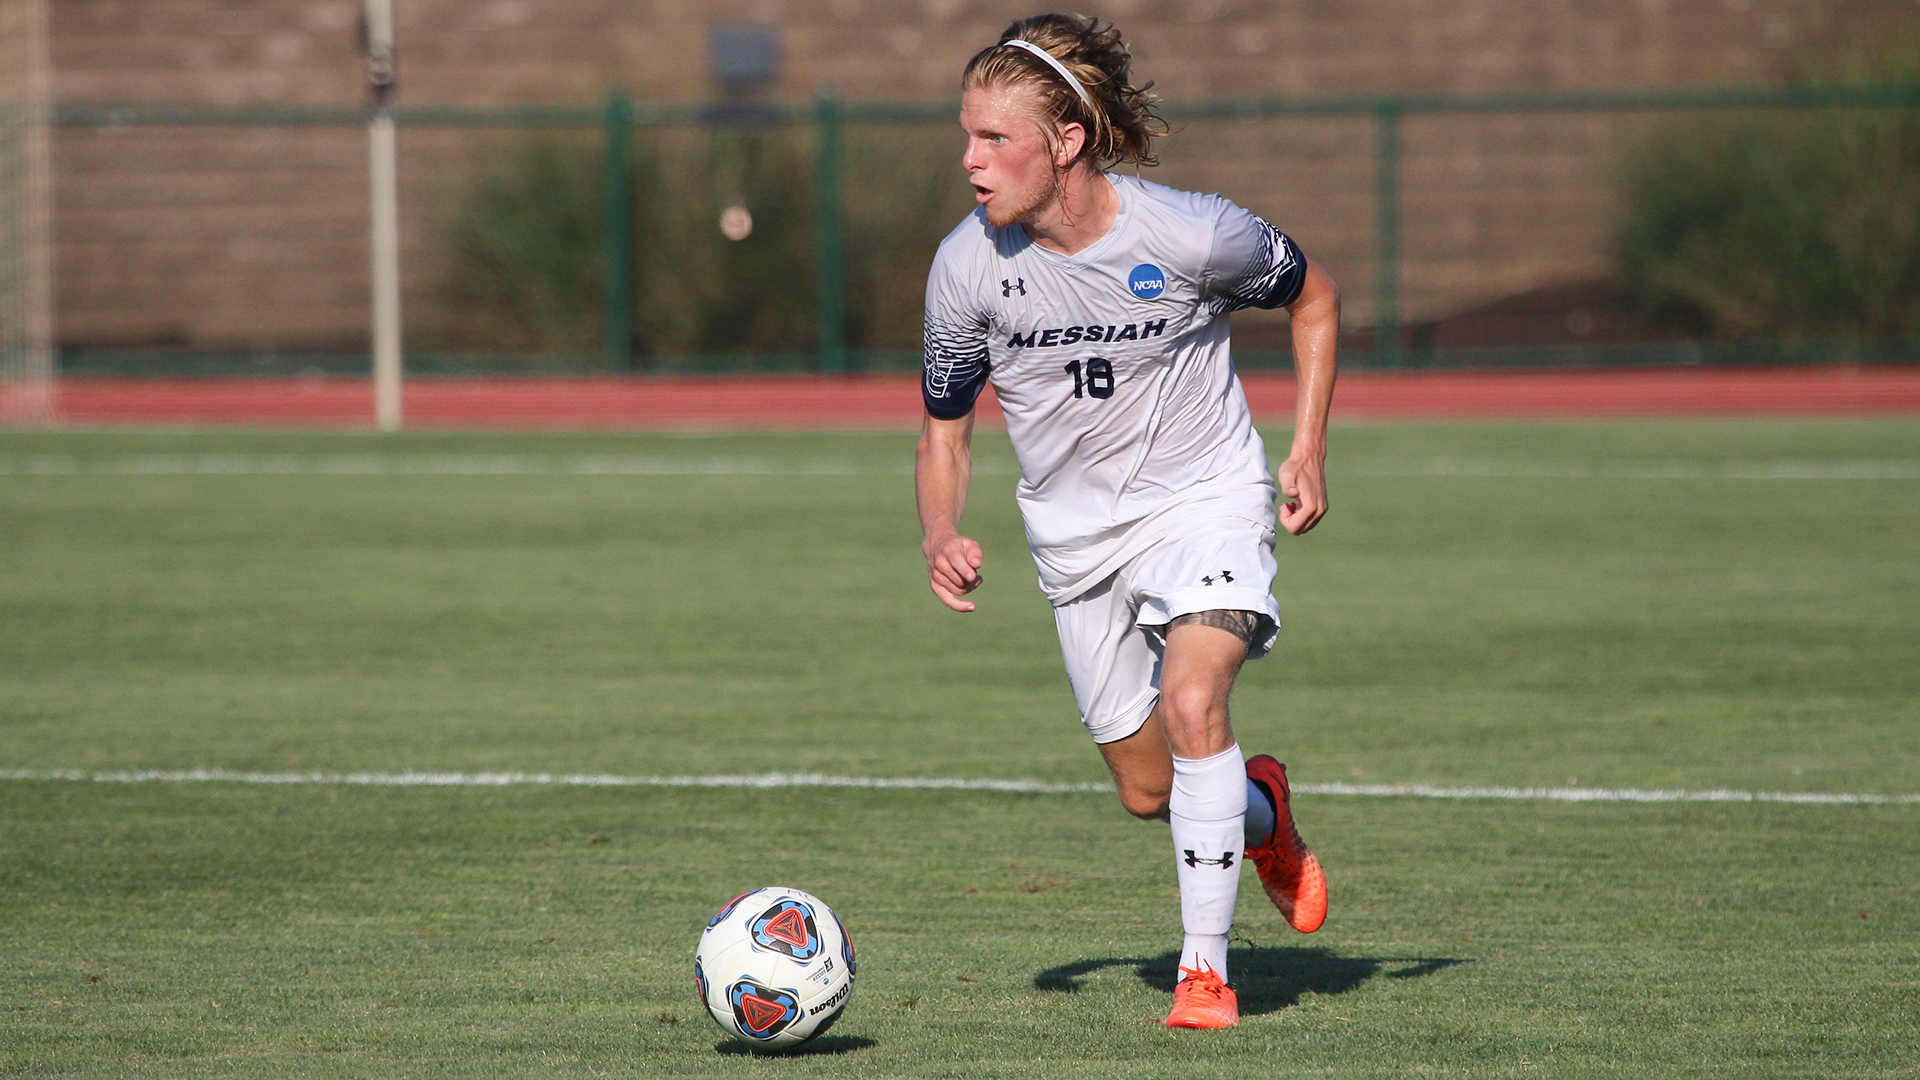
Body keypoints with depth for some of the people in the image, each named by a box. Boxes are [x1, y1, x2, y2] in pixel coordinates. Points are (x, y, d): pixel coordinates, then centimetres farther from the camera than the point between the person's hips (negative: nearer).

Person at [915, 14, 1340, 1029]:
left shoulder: (1189, 235, -22)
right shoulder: (968, 265, -15)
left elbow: (1314, 296, 0)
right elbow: (943, 426, 1)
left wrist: (1308, 447, -7)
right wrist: (940, 537, -17)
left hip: (1202, 497, -4)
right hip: (1075, 528, 4)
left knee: (1191, 703, -28)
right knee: (1146, 791, 11)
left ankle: (1205, 967, -17)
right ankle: (1262, 818, 46)